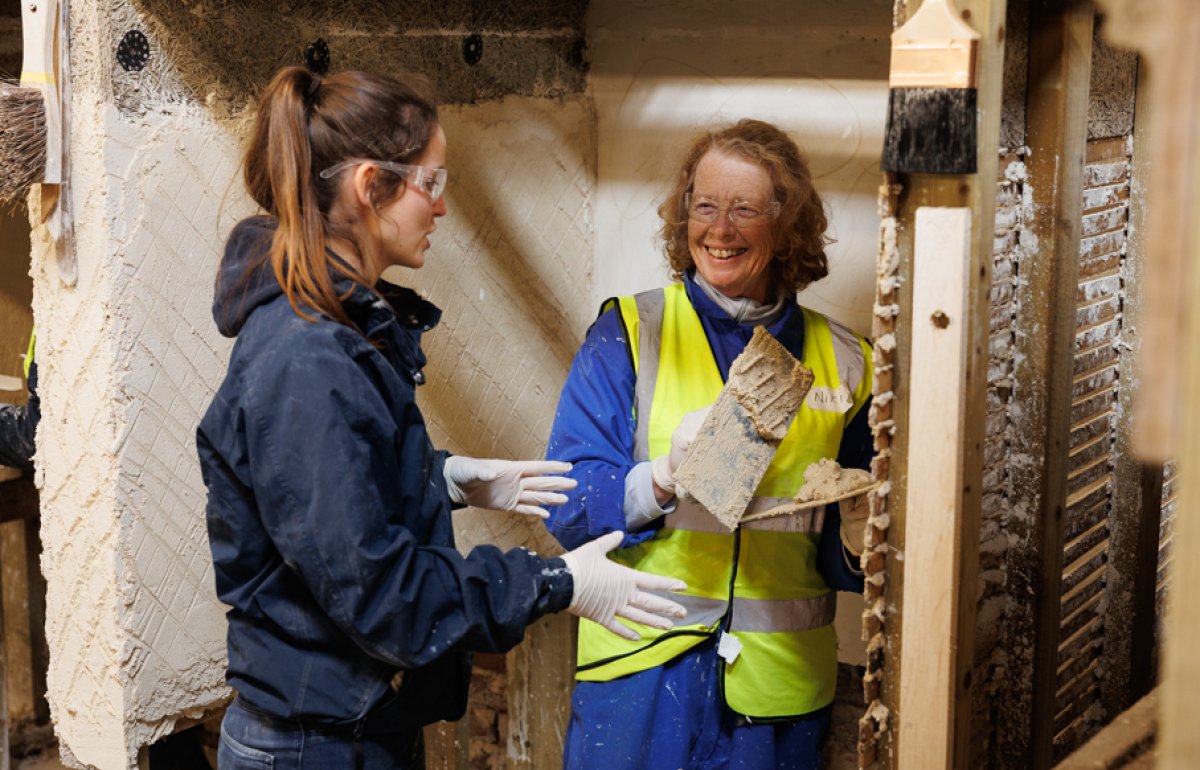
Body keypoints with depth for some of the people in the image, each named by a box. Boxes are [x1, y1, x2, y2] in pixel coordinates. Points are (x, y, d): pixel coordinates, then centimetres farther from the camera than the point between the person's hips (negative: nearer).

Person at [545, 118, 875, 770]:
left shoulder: (841, 362, 6)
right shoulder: (627, 335, -2)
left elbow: (840, 559, 11)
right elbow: (568, 506, -8)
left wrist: (859, 544, -11)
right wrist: (663, 479, -26)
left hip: (779, 687, 2)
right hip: (640, 664, -2)